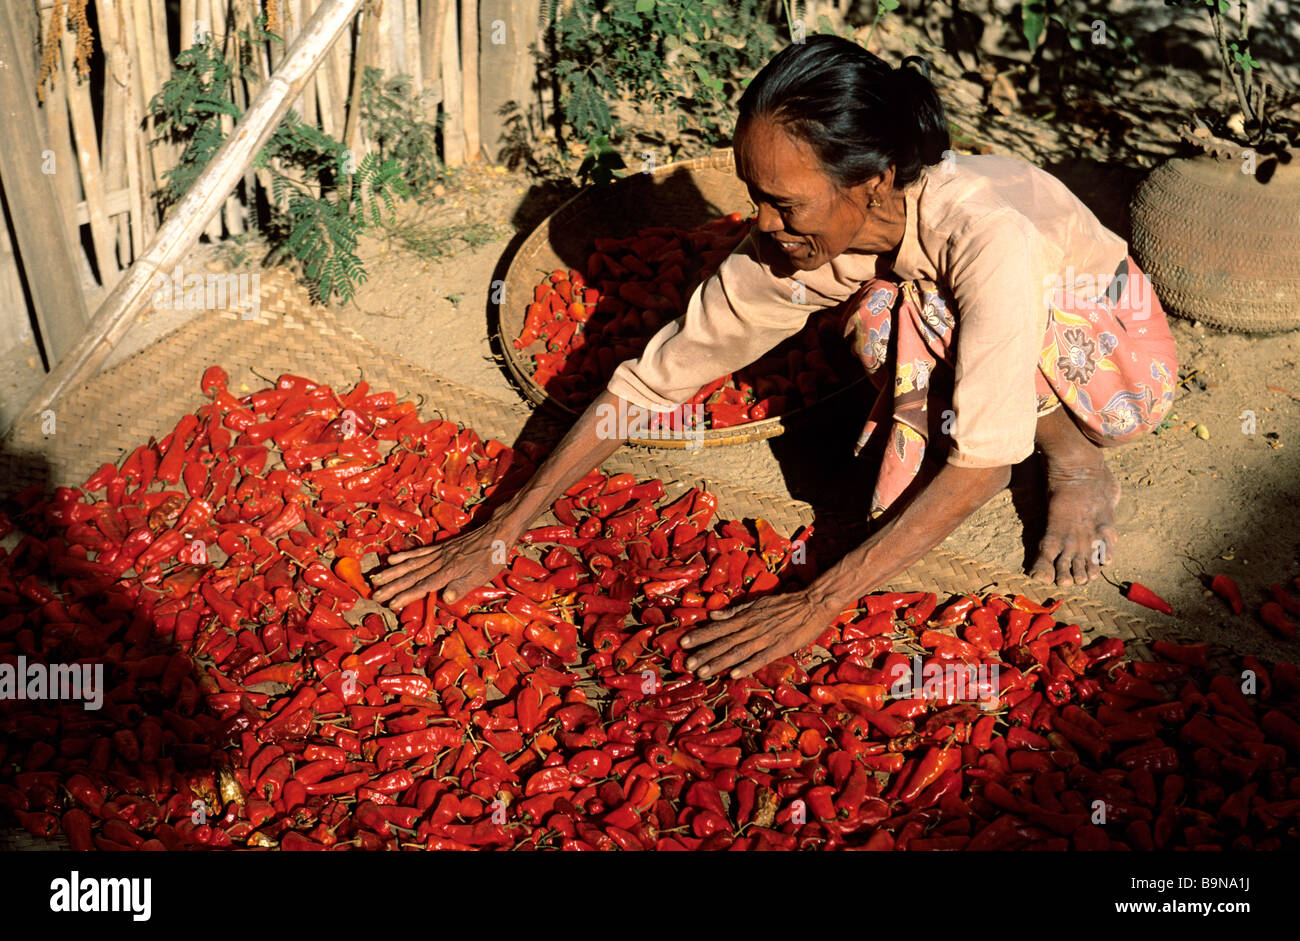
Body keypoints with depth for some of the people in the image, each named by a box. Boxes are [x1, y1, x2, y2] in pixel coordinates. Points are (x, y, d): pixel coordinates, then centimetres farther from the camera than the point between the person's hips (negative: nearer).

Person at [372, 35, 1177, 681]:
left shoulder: (986, 237, -39)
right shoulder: (798, 246, -23)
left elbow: (980, 463, -39)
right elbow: (651, 377, -19)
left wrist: (820, 603, -41)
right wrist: (503, 530, -20)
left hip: (1121, 360, -4)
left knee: (914, 299, -33)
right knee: (885, 309, -28)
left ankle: (1078, 467, -10)